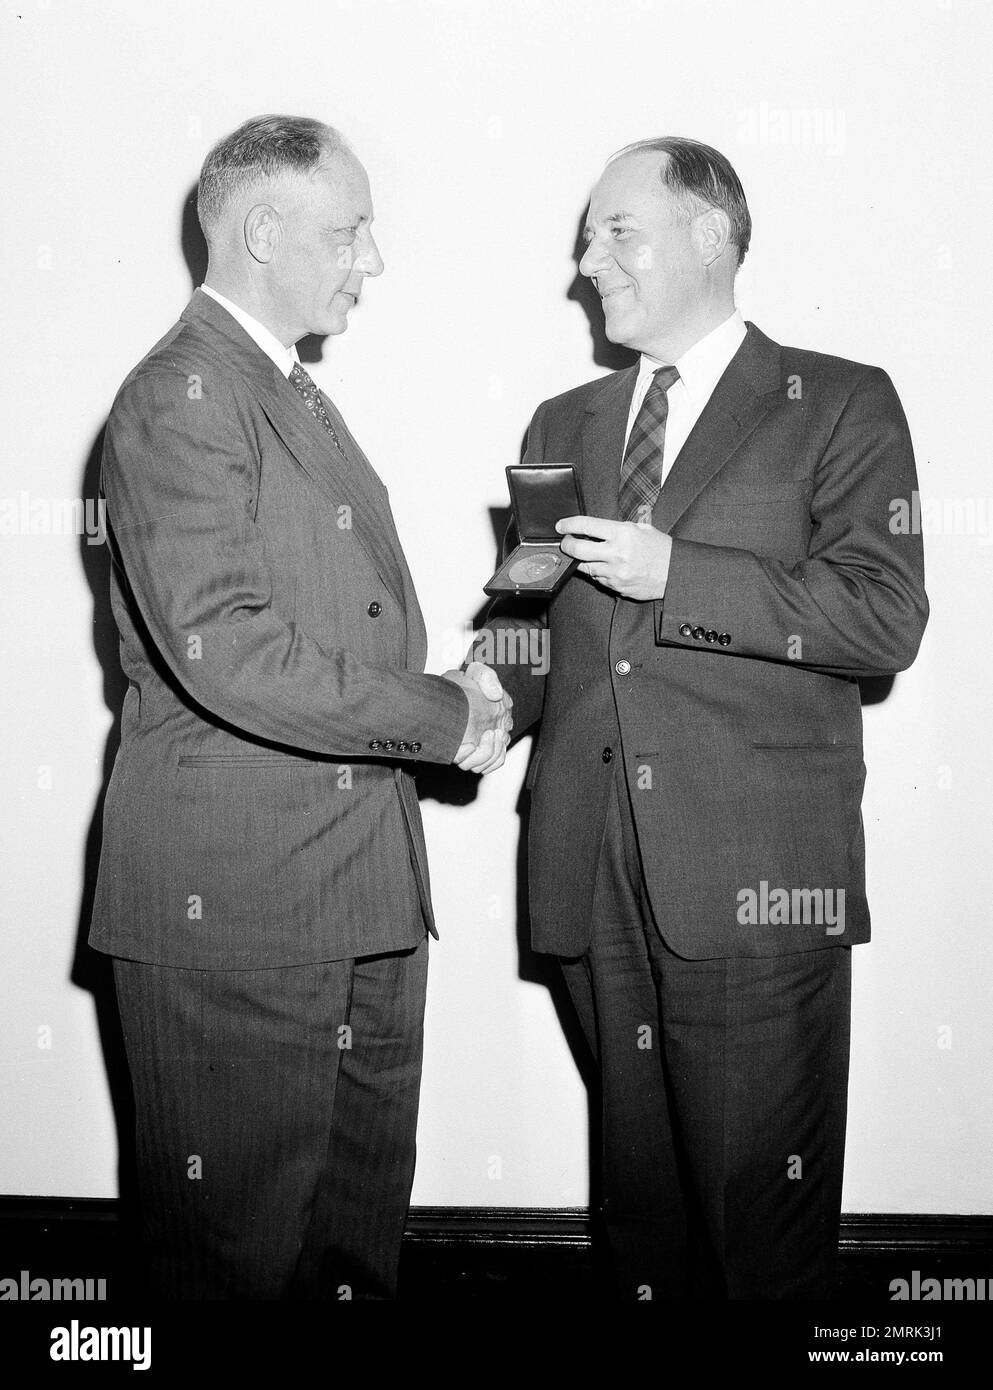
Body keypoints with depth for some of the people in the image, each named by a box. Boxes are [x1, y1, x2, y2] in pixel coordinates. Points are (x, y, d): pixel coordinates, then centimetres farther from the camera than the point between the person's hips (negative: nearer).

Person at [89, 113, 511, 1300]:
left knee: (362, 1222, 20)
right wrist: (440, 716, -15)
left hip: (361, 892, 9)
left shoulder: (299, 400, 19)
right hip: (230, 901, -9)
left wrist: (451, 700, 5)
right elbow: (223, 650, -24)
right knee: (239, 1244, 5)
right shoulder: (180, 399, -13)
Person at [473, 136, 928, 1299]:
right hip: (593, 868, 5)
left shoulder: (841, 405, 2)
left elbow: (886, 619, -9)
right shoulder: (563, 425, 18)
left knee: (761, 1195, 2)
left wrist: (674, 573, -14)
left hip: (755, 875, -4)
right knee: (639, 1192, 14)